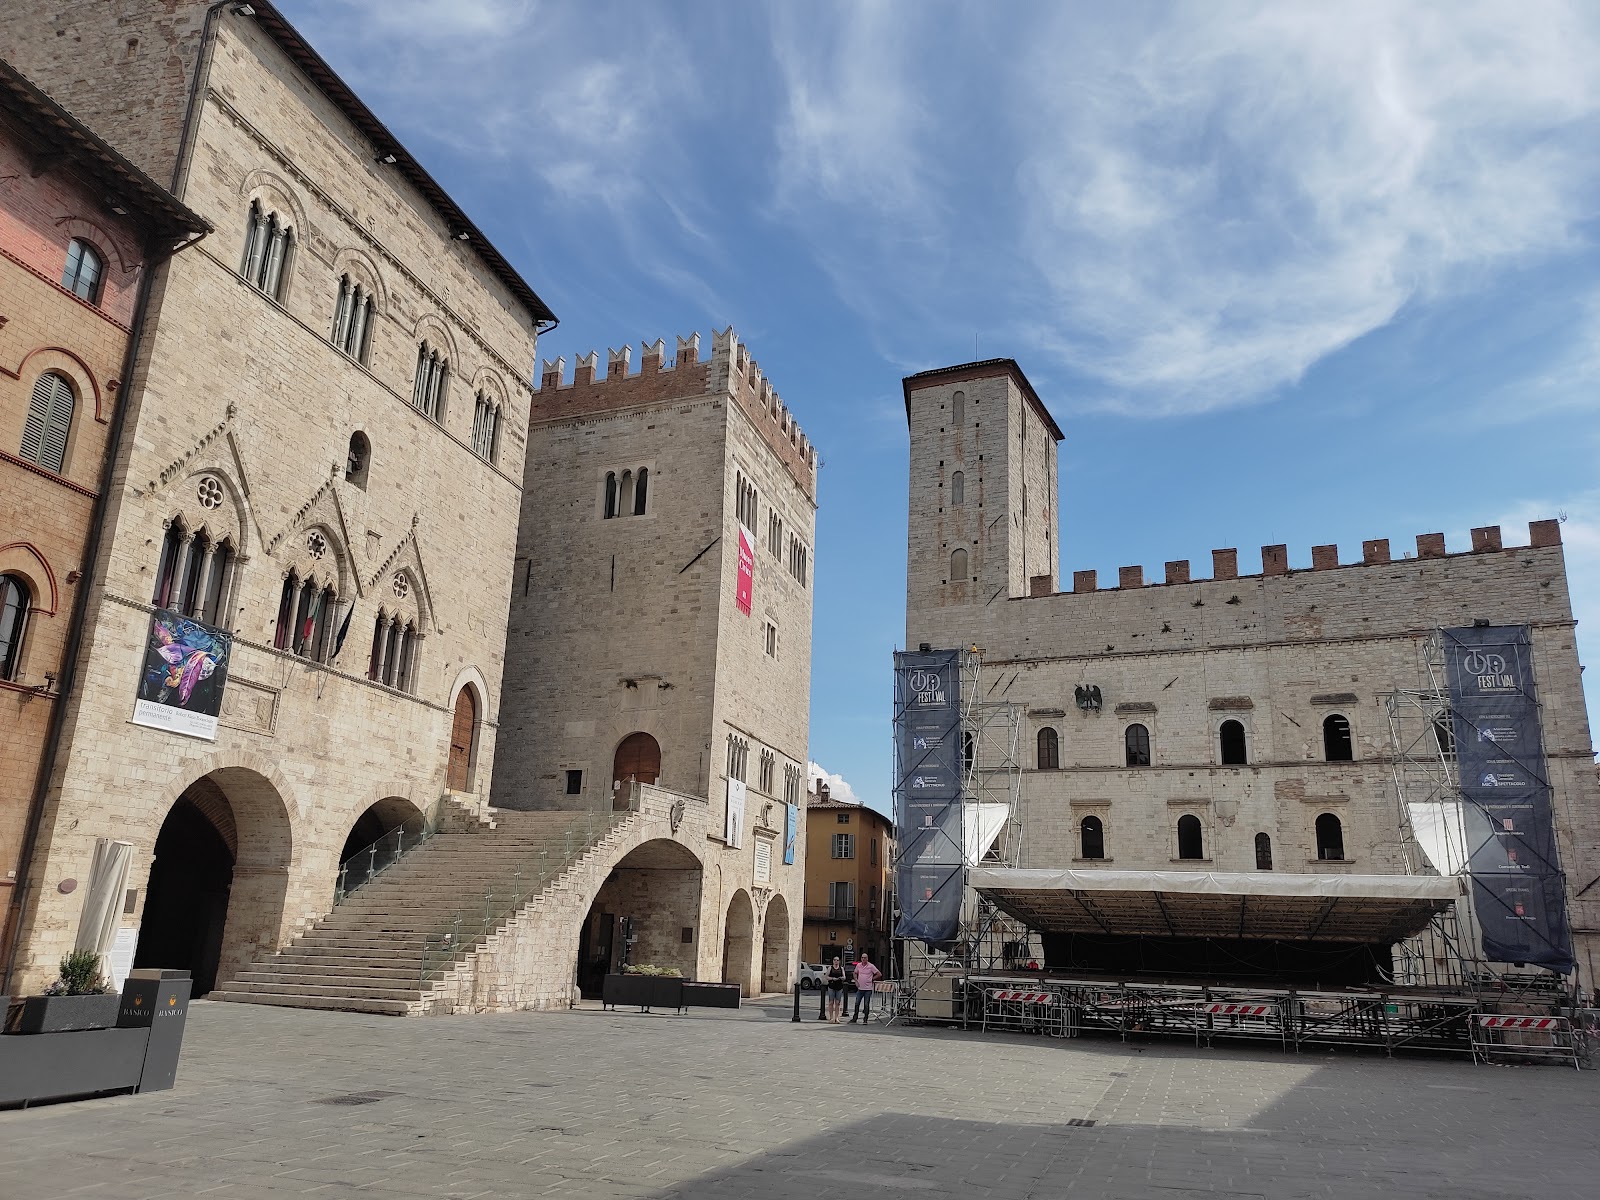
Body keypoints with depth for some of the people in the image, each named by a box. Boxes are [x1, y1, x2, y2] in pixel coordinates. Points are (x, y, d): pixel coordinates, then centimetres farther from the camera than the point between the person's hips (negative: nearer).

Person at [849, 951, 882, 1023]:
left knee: (866, 1005, 0)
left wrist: (872, 979, -4)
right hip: (860, 988, 4)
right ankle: (854, 1019, 15)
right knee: (857, 1004, 6)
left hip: (868, 988, -4)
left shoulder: (871, 966, -8)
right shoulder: (858, 965, 4)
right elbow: (855, 973, 21)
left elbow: (879, 974, -4)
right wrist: (856, 981, 6)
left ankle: (865, 1019, 9)